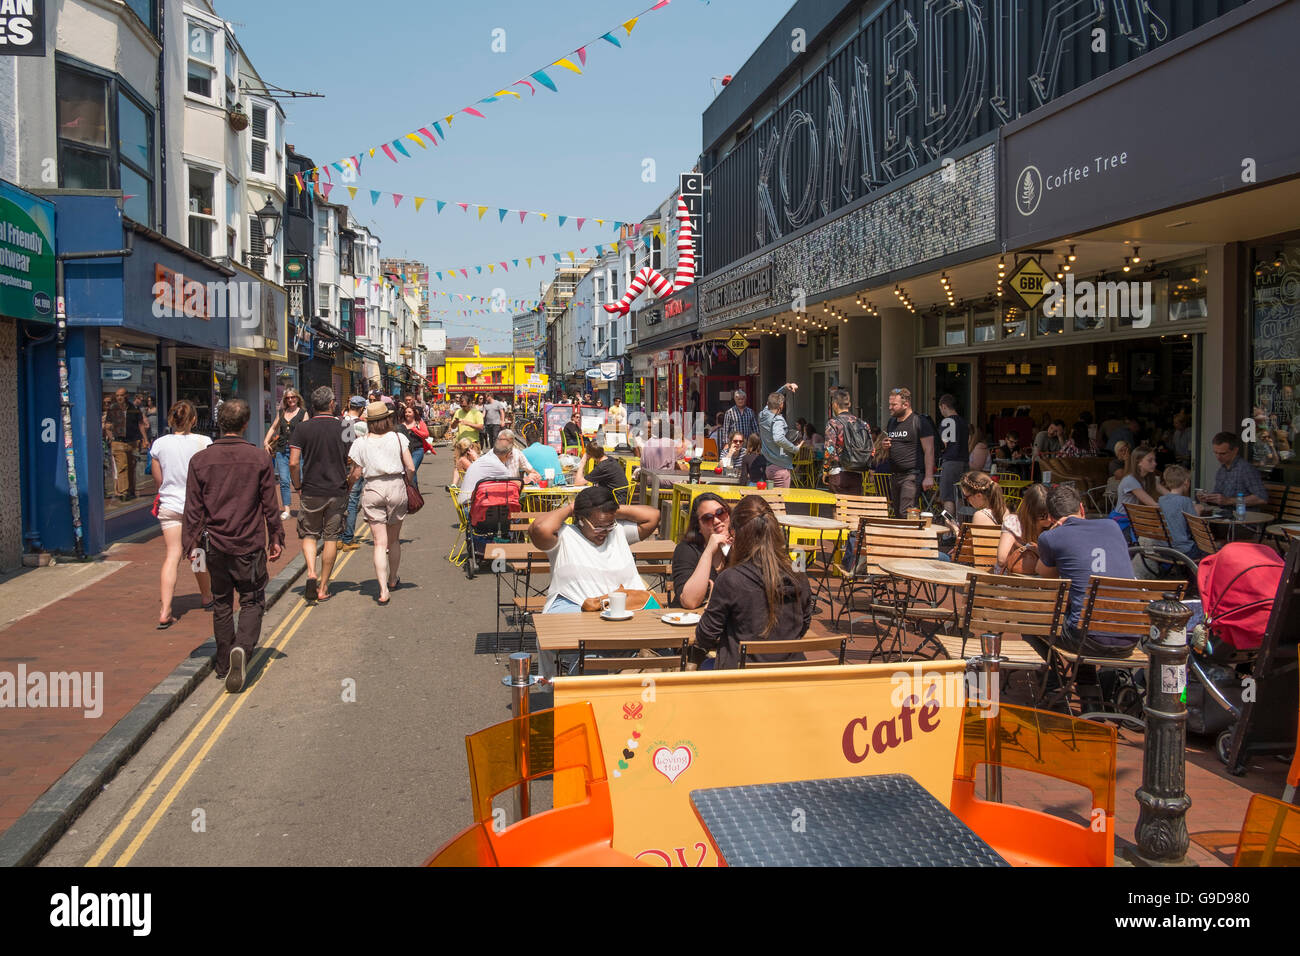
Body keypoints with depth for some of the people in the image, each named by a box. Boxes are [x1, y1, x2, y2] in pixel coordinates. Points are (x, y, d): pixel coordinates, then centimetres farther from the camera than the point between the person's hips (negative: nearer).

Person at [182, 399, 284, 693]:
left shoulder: (200, 459, -3)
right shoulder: (259, 458, -6)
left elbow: (193, 508, -1)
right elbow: (270, 505, -1)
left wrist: (190, 543, 8)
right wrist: (276, 538, 9)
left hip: (215, 544, 2)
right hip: (250, 544, -2)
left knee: (221, 604, 15)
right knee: (252, 602, 8)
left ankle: (224, 665, 22)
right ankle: (242, 648, -17)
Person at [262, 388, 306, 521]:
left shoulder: (303, 413, 2)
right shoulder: (281, 412, 14)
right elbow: (273, 428, 23)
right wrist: (266, 442, 11)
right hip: (281, 450, 4)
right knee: (284, 481, 0)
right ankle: (286, 510, 4)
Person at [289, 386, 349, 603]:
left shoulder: (302, 429, -3)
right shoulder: (344, 429, -2)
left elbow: (293, 463, -8)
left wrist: (298, 487, 5)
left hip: (310, 493, 0)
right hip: (337, 492, 0)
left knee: (309, 535, 14)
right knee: (331, 538, 8)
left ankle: (311, 574, -8)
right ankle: (323, 587, 12)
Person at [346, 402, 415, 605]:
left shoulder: (361, 443, -1)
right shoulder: (398, 438, -1)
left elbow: (355, 475, 1)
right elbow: (411, 468, -5)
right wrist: (407, 485, 13)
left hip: (373, 490, -1)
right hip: (396, 487, 1)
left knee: (380, 543, -3)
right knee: (394, 539, 18)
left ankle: (383, 590, -14)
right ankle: (392, 579, 36)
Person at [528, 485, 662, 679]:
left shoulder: (619, 531, 20)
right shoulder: (563, 536, 5)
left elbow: (653, 516, 16)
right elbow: (540, 529, -16)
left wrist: (614, 509, 13)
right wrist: (568, 509, 2)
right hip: (571, 604, -4)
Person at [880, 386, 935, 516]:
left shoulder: (919, 421, -6)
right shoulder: (891, 422, 17)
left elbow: (929, 450, -11)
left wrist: (929, 477, -18)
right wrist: (886, 447, 3)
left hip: (913, 475, -8)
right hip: (896, 475, 8)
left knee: (906, 513, -15)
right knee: (897, 514, 11)